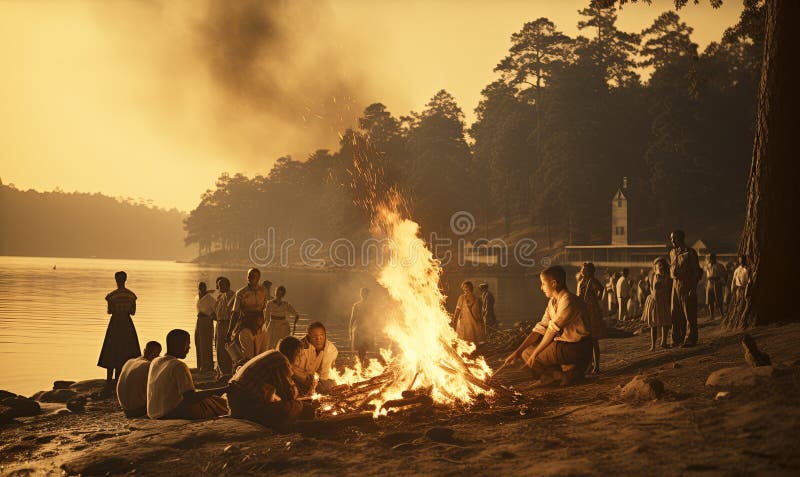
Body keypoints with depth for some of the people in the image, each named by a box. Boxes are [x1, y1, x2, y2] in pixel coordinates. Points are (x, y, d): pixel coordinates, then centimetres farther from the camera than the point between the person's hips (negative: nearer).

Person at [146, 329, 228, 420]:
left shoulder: (155, 362, 6)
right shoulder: (179, 366, -18)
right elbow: (191, 398, -23)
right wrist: (223, 390, -21)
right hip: (172, 414, -9)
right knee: (220, 403, -3)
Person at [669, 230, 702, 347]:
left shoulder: (690, 252, -8)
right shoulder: (672, 252, 13)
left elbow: (696, 271, -9)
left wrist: (693, 288, -15)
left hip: (686, 284, -7)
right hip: (675, 284, 7)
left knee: (689, 313, -2)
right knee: (675, 313, 8)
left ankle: (690, 339, 3)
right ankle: (677, 339, 15)